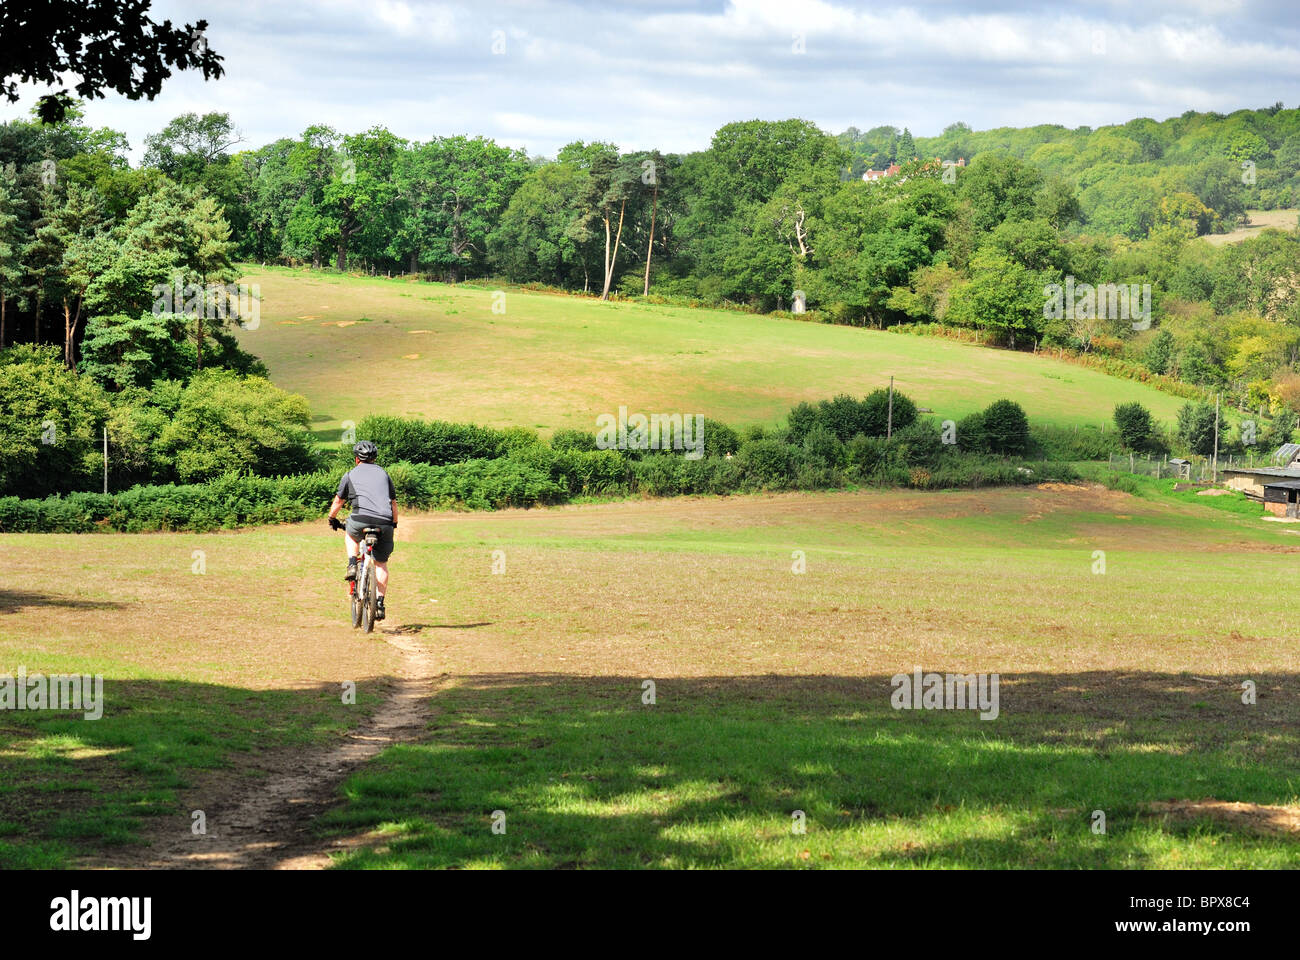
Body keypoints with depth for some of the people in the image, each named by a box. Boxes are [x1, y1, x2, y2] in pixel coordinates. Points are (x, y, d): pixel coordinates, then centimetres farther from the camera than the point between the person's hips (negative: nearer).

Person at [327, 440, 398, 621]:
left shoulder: (351, 475, 16)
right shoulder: (383, 473, 23)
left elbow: (338, 501, 23)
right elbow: (394, 503, 25)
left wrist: (332, 519, 40)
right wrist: (394, 523, 40)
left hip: (361, 519, -2)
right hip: (384, 523, 2)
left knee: (350, 532, 34)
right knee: (381, 563, 14)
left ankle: (352, 565, 13)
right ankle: (380, 603, 4)